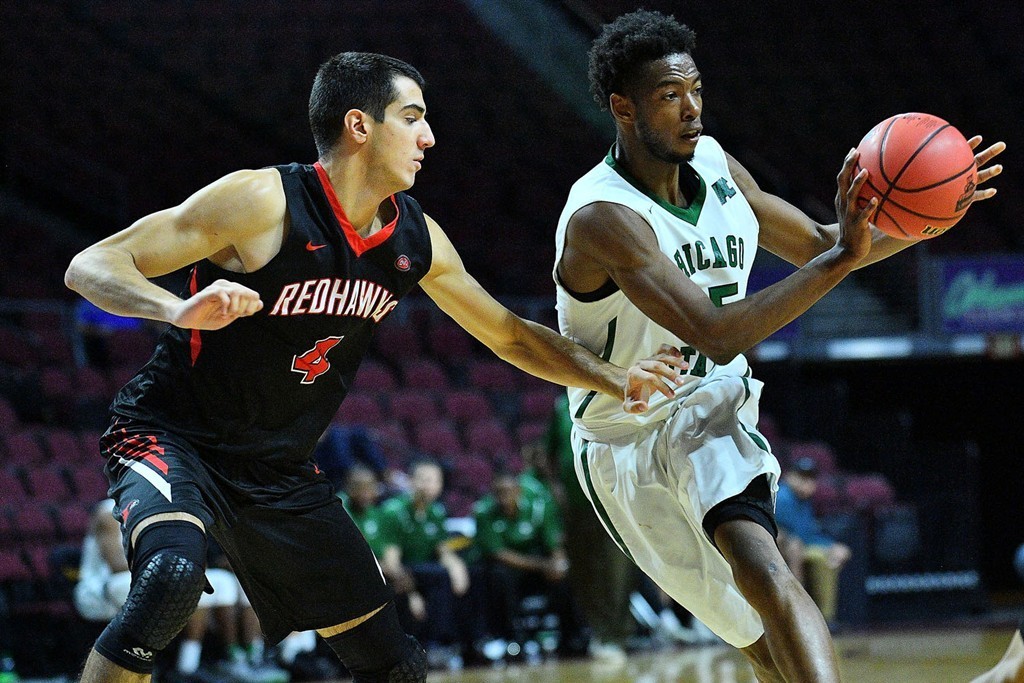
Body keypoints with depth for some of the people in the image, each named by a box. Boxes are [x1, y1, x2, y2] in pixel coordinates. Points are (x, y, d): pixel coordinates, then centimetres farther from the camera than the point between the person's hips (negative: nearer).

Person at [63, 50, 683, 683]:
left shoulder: (416, 240, -1)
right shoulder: (264, 201, -21)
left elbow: (508, 333, 16)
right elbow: (92, 266, -22)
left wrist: (617, 379, 3)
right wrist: (180, 310, -41)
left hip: (280, 471, 7)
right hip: (172, 436, -7)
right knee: (172, 574, -38)